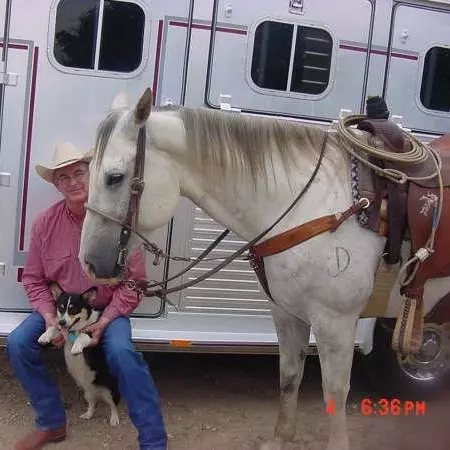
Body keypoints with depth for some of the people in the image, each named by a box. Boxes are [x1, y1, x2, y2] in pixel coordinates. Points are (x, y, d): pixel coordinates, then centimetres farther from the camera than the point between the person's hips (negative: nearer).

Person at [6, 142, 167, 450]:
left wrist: (104, 322, -19)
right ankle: (52, 424, 5)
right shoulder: (45, 223, -9)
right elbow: (34, 279, 1)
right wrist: (49, 318, -15)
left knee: (122, 352, -30)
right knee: (18, 344, -16)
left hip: (109, 308, -3)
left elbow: (134, 280, -13)